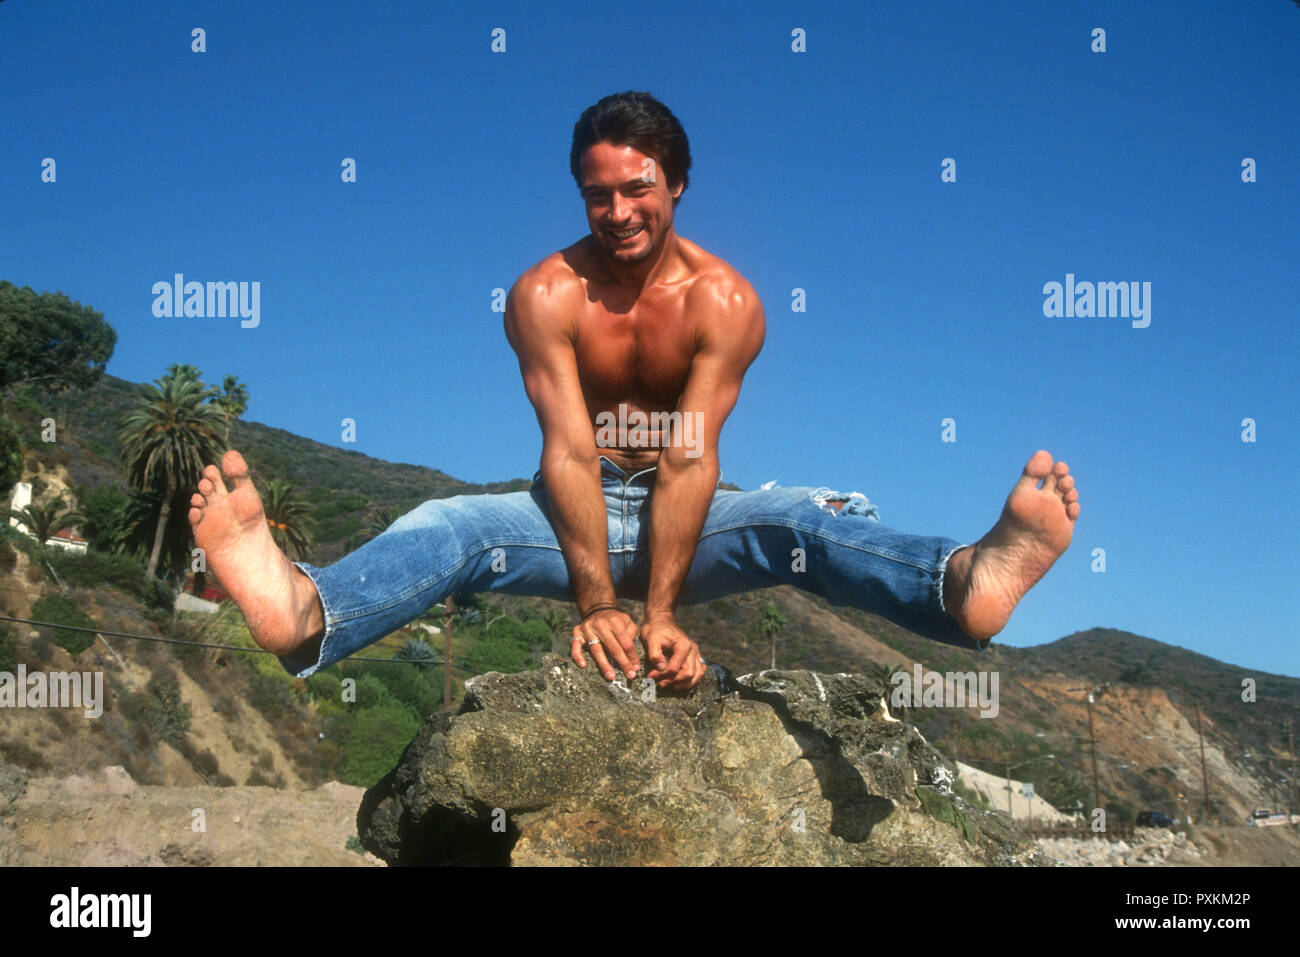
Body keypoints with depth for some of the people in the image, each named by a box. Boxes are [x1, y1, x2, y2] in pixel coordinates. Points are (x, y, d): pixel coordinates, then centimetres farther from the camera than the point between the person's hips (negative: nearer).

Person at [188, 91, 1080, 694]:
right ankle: (306, 613, -56)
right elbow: (569, 451, -22)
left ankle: (964, 585, -56)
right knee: (451, 526, -27)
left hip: (685, 515, 0)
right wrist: (597, 603, -33)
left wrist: (661, 612, -33)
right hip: (575, 516, 0)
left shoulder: (724, 299, -12)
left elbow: (691, 459, -22)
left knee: (801, 521, -28)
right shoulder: (546, 294, -12)